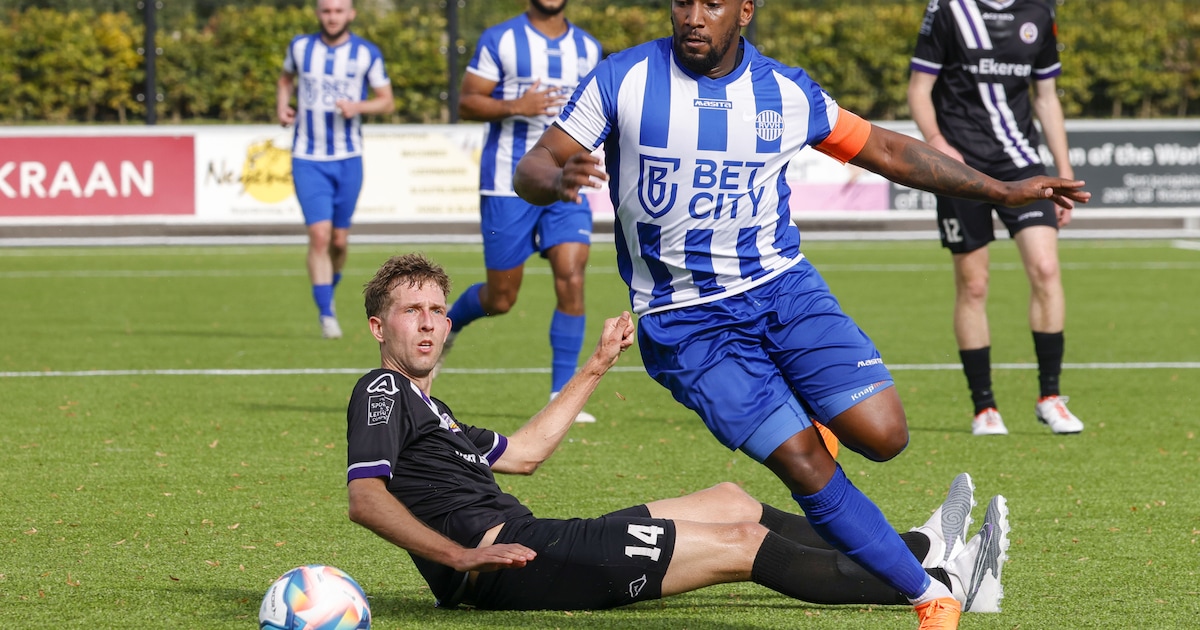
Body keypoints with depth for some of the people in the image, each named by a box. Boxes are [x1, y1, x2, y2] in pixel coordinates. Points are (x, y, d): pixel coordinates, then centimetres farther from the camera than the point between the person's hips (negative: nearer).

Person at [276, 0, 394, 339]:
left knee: (339, 239, 8)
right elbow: (286, 78, 21)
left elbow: (386, 101, 3)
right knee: (319, 235, -14)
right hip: (308, 159, -1)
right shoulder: (300, 46, 1)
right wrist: (282, 106, 1)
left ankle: (328, 290, 37)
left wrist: (358, 106, -17)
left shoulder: (367, 54, -3)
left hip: (348, 159, 1)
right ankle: (326, 315, -10)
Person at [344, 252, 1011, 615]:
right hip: (506, 557, -11)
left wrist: (595, 367, 37)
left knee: (729, 502, 15)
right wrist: (462, 556, -32)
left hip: (523, 543, 11)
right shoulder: (381, 392, -5)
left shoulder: (422, 405, 26)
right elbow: (365, 498, -19)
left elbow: (521, 452, 35)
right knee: (740, 544, -8)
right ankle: (937, 581, -2)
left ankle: (909, 551, 19)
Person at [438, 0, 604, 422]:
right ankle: (448, 322, 38)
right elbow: (466, 104, -5)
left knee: (571, 281, -13)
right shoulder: (500, 40, -3)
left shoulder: (587, 49, 10)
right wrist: (516, 107, -21)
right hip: (508, 185, -3)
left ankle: (562, 394, -7)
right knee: (500, 299, 3)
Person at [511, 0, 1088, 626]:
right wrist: (556, 181, -31)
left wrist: (1002, 190, 10)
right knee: (804, 466, -15)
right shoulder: (621, 80, -7)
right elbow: (531, 170, -6)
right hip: (684, 322, -3)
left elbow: (886, 150, 12)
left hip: (783, 289, 3)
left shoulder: (786, 92, 1)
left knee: (882, 434, -16)